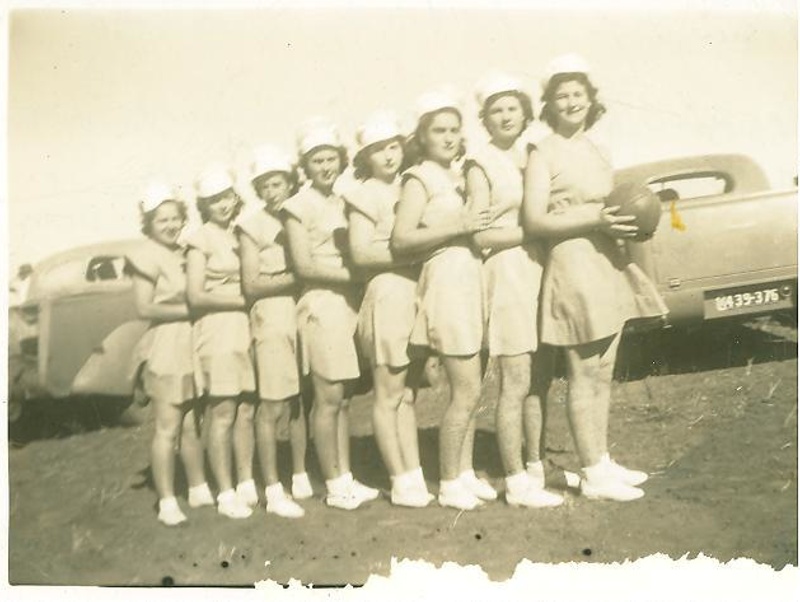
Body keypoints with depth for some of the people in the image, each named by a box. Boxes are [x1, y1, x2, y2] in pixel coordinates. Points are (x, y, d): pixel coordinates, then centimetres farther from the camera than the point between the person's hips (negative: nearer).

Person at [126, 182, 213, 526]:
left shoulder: (184, 252, 13)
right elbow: (145, 308, -15)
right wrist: (188, 310, -13)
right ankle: (167, 502, 4)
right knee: (168, 427, -3)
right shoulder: (147, 255, -8)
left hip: (193, 344, 7)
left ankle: (198, 489, 24)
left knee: (193, 423, 13)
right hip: (167, 347, -7)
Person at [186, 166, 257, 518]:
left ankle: (246, 484, 17)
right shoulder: (201, 239, -1)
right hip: (217, 329, -5)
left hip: (246, 327, 5)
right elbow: (196, 295, -8)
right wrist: (242, 299, -9)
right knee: (223, 413, -3)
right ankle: (226, 493, 4)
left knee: (247, 409, 6)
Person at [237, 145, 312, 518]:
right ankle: (273, 491, 4)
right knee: (272, 406, -4)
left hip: (305, 311, 5)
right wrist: (294, 277, -16)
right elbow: (251, 284, -6)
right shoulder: (253, 225, 0)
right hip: (273, 316, -4)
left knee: (302, 400, 8)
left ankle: (301, 479, 21)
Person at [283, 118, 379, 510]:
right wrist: (351, 273, -13)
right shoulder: (299, 206, -3)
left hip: (349, 302, 6)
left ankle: (345, 477, 18)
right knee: (328, 398, -3)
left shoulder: (344, 201, 16)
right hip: (322, 305, -6)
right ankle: (334, 485, 7)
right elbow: (304, 265, -10)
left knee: (343, 397, 9)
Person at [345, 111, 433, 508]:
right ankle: (401, 483, 10)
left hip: (418, 294, 7)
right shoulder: (366, 195, -3)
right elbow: (360, 252, -12)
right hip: (388, 296, -7)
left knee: (409, 393, 12)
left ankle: (414, 476, 19)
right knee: (389, 396, 2)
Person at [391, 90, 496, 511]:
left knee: (466, 389, 12)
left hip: (470, 281, 8)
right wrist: (456, 227, -20)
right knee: (466, 390, -7)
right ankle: (449, 484, 4)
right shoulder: (420, 178, -6)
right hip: (447, 282, -8)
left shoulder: (459, 174, 17)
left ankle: (465, 472, 22)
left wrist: (480, 225, 8)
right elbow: (400, 240, -17)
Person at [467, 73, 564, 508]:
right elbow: (483, 235, -11)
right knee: (516, 383, -5)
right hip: (505, 274, -7)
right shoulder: (480, 165, -4)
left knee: (541, 378, 10)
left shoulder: (531, 155, 16)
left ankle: (536, 466, 23)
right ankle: (516, 482, 4)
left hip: (539, 271, 7)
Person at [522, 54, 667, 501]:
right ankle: (593, 475, 5)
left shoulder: (597, 150, 17)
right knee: (584, 375, -4)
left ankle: (603, 463, 23)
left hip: (609, 264, 8)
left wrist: (629, 219, 7)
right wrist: (594, 221, -21)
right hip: (573, 266, -8)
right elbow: (534, 221, -14)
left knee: (604, 373, 12)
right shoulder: (544, 154, -6)